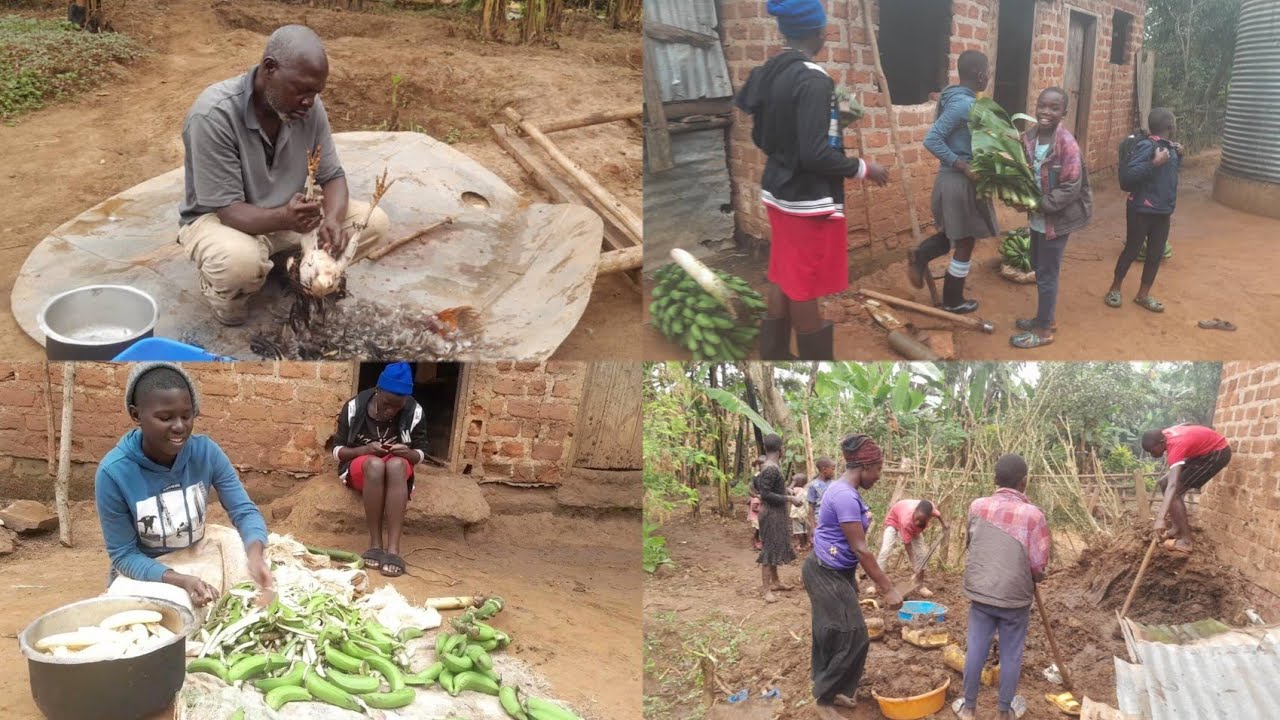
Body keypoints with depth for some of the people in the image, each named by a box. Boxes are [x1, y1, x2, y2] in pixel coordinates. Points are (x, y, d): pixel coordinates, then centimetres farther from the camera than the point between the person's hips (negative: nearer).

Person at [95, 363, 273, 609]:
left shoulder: (206, 451, -13)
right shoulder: (113, 472, -22)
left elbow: (244, 511, -14)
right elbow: (123, 555, -15)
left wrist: (255, 554, -37)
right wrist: (180, 580, -32)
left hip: (200, 558, 4)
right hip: (145, 571, -4)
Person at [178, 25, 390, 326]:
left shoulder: (309, 107, -13)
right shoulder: (213, 115, -30)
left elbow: (332, 176, -6)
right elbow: (227, 210, -29)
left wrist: (333, 219, -29)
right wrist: (284, 219, -49)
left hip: (289, 213, 6)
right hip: (217, 217, -6)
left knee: (375, 221, -12)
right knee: (239, 262, -40)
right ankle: (222, 288, -2)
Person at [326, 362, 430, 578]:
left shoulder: (414, 412, -10)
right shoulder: (354, 407, -13)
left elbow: (421, 453, 1)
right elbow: (337, 450, -4)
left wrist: (408, 453, -23)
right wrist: (365, 449, -23)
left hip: (397, 467, 1)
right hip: (359, 466, -1)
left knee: (396, 464, -37)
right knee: (375, 464, -38)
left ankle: (393, 549, -43)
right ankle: (375, 544, -32)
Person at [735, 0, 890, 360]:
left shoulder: (766, 74, 3)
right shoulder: (813, 80, -21)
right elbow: (816, 154, -24)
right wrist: (862, 168, -11)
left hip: (778, 192, 8)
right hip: (810, 201, -8)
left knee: (783, 282, 18)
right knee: (807, 292, 3)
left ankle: (774, 356, 28)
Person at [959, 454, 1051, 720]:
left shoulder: (976, 507, -4)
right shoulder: (1032, 514, -15)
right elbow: (1039, 565, -12)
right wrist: (1033, 578, 9)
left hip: (980, 591, 3)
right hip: (1015, 596, -3)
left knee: (976, 649, 12)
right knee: (1011, 654, 11)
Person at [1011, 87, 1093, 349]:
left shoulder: (1067, 144, -22)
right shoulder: (1029, 136, -3)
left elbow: (1071, 188, -21)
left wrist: (1039, 204, -23)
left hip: (1057, 219, -7)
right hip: (1038, 217, 7)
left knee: (1046, 274, 4)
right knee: (1038, 268, 20)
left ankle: (1043, 330, 18)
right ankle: (1045, 318, 38)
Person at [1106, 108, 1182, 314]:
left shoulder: (1169, 146, 6)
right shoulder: (1147, 146, -19)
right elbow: (1127, 175, -28)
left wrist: (1178, 156, 6)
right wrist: (1154, 163, -34)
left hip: (1163, 211, 8)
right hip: (1142, 210, -8)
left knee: (1156, 254, 12)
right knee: (1131, 251, 5)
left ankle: (1143, 295, 24)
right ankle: (1114, 289, 22)